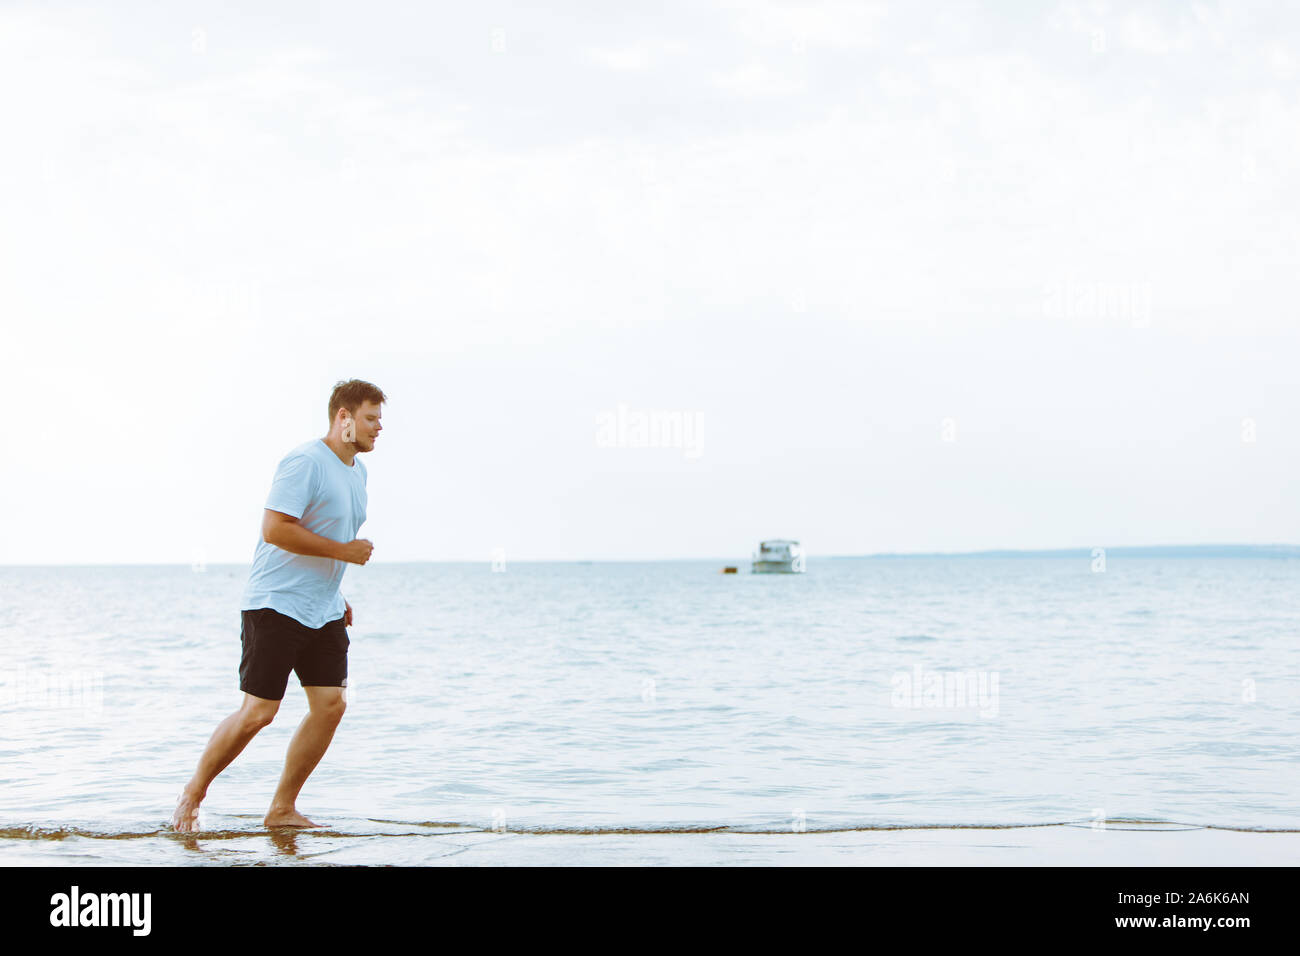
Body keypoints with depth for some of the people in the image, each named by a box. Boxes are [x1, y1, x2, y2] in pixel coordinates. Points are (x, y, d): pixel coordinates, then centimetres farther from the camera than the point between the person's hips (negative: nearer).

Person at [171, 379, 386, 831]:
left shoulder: (357, 471, 14)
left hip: (323, 611, 8)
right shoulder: (304, 462, -16)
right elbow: (275, 529, -24)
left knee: (331, 703, -1)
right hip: (275, 606, -8)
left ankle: (282, 809, 10)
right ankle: (194, 792, 13)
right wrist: (343, 551, -19)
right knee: (259, 711, -8)